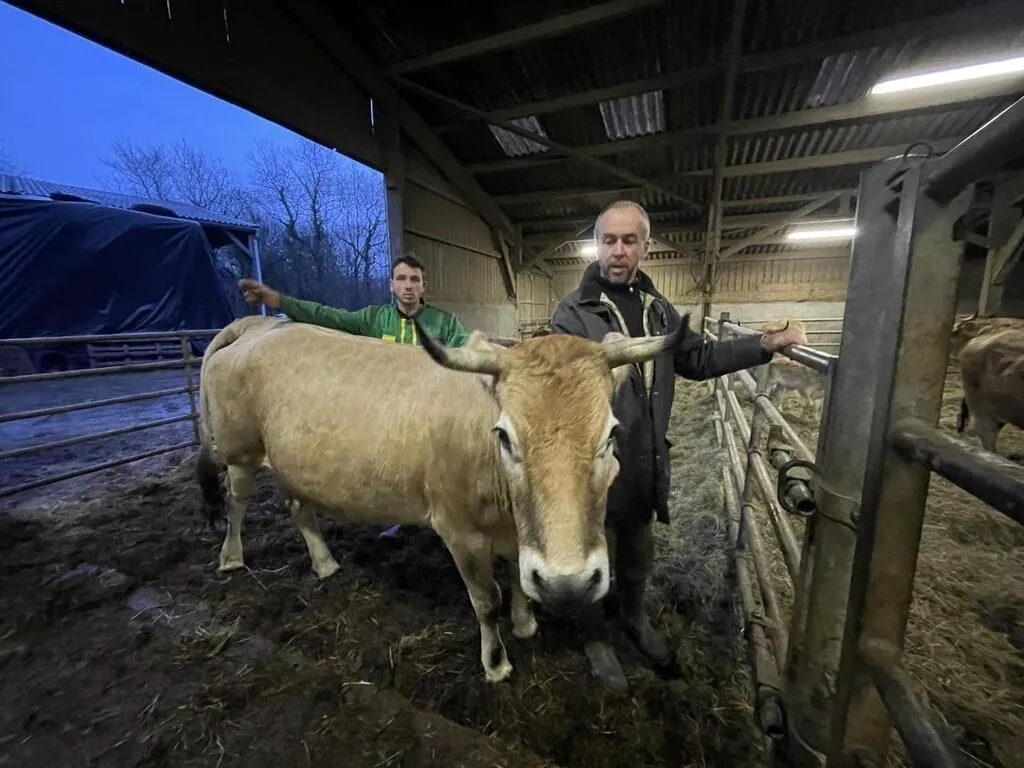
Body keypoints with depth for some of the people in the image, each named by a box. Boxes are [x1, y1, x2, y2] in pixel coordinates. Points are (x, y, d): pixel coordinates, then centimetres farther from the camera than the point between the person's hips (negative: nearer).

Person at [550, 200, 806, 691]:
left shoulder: (657, 307, 6)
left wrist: (765, 344, 8)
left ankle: (634, 616, 56)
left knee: (638, 557, 27)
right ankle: (594, 637, 44)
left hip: (645, 465, 6)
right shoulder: (572, 312, -15)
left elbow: (697, 359, 16)